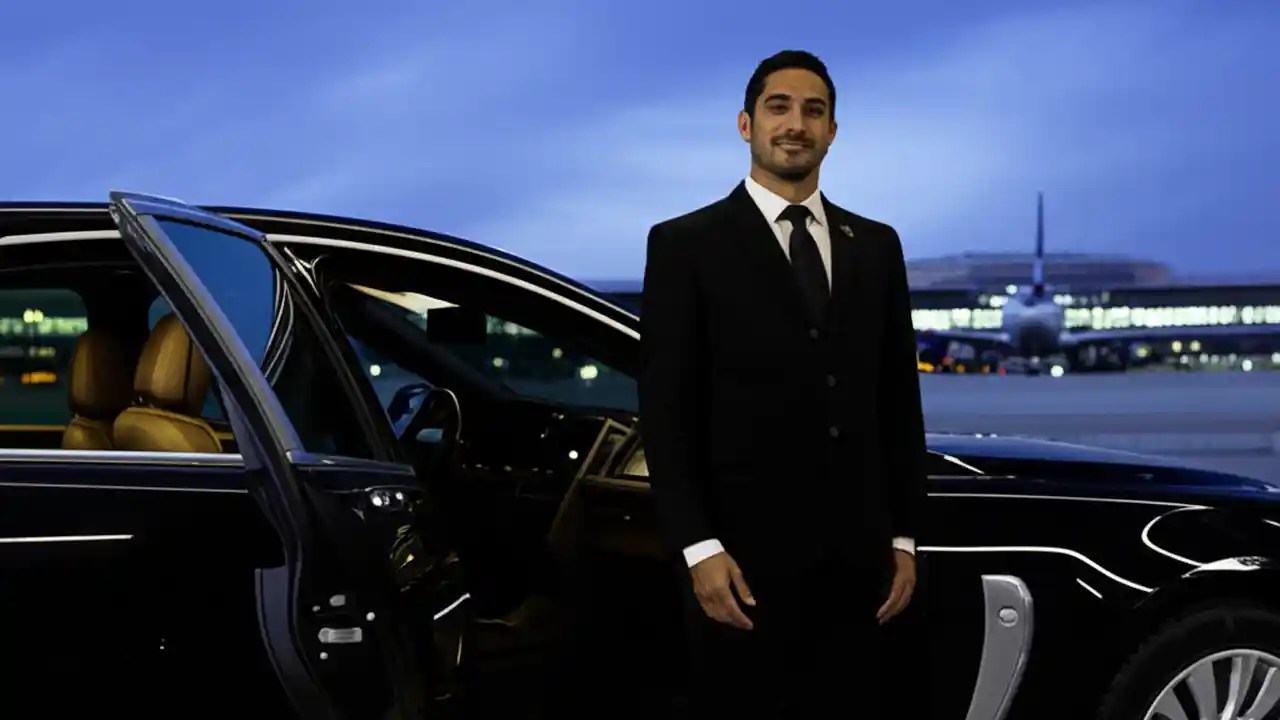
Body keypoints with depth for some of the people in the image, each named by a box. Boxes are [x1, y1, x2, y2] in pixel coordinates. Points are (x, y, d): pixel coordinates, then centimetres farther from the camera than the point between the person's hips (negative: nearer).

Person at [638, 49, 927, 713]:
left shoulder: (875, 246, 12)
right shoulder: (685, 244, -2)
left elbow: (899, 400, 12)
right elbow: (665, 412, -6)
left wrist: (904, 537, 8)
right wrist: (697, 548, -13)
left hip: (854, 552, 4)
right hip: (746, 552, -4)